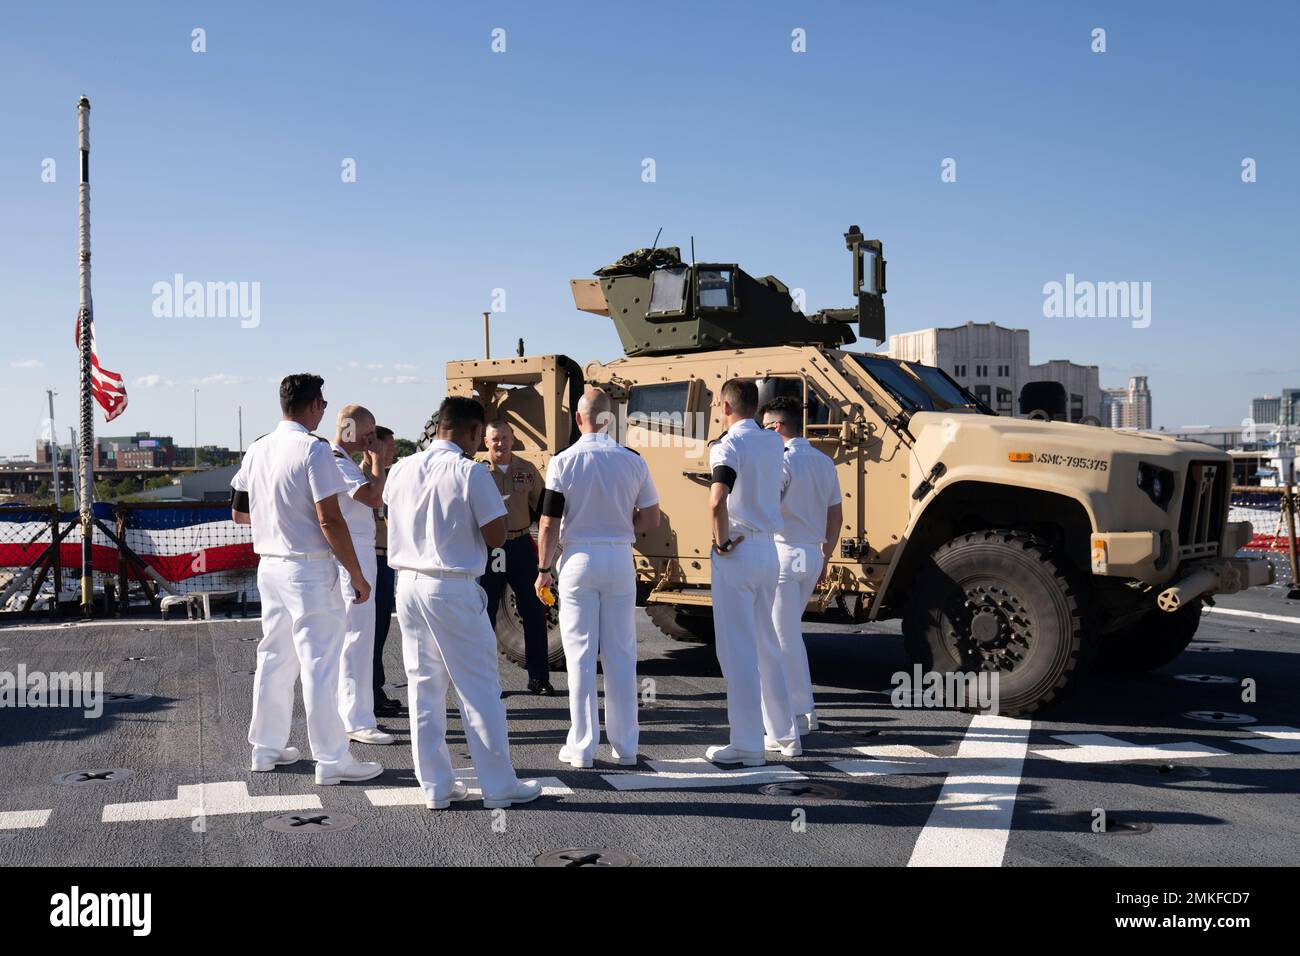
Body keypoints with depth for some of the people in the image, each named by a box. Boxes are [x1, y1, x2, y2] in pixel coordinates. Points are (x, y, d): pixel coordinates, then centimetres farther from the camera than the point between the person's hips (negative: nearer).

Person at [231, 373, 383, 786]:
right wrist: (357, 576, -12)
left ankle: (267, 748, 26)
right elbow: (330, 520, -18)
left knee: (274, 658, 16)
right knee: (320, 663, -3)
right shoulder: (314, 449, -15)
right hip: (309, 569, -8)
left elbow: (238, 512, 16)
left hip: (269, 565, 8)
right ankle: (331, 760, 2)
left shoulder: (257, 450, 8)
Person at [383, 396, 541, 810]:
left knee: (424, 688, 11)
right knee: (479, 689, 3)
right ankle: (499, 785, 10)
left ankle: (435, 785, 17)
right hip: (453, 589, -6)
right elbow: (496, 536, -12)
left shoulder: (401, 469, 6)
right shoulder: (470, 472, -13)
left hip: (409, 584, 6)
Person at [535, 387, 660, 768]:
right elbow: (651, 520, 5)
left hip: (578, 560, -2)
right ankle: (625, 746, 14)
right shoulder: (633, 461, -1)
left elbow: (549, 525, -7)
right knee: (621, 655, 9)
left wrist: (544, 569, 4)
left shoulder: (564, 461, -8)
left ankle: (582, 747, 8)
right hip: (620, 560, 2)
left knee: (580, 655, 4)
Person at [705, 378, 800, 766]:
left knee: (737, 651, -2)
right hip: (769, 549, 8)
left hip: (736, 554, -8)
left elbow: (717, 501, -31)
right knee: (767, 646, 18)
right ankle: (786, 734, 25)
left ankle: (747, 745, 2)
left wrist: (722, 541, -16)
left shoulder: (728, 446, -13)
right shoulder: (774, 443, 9)